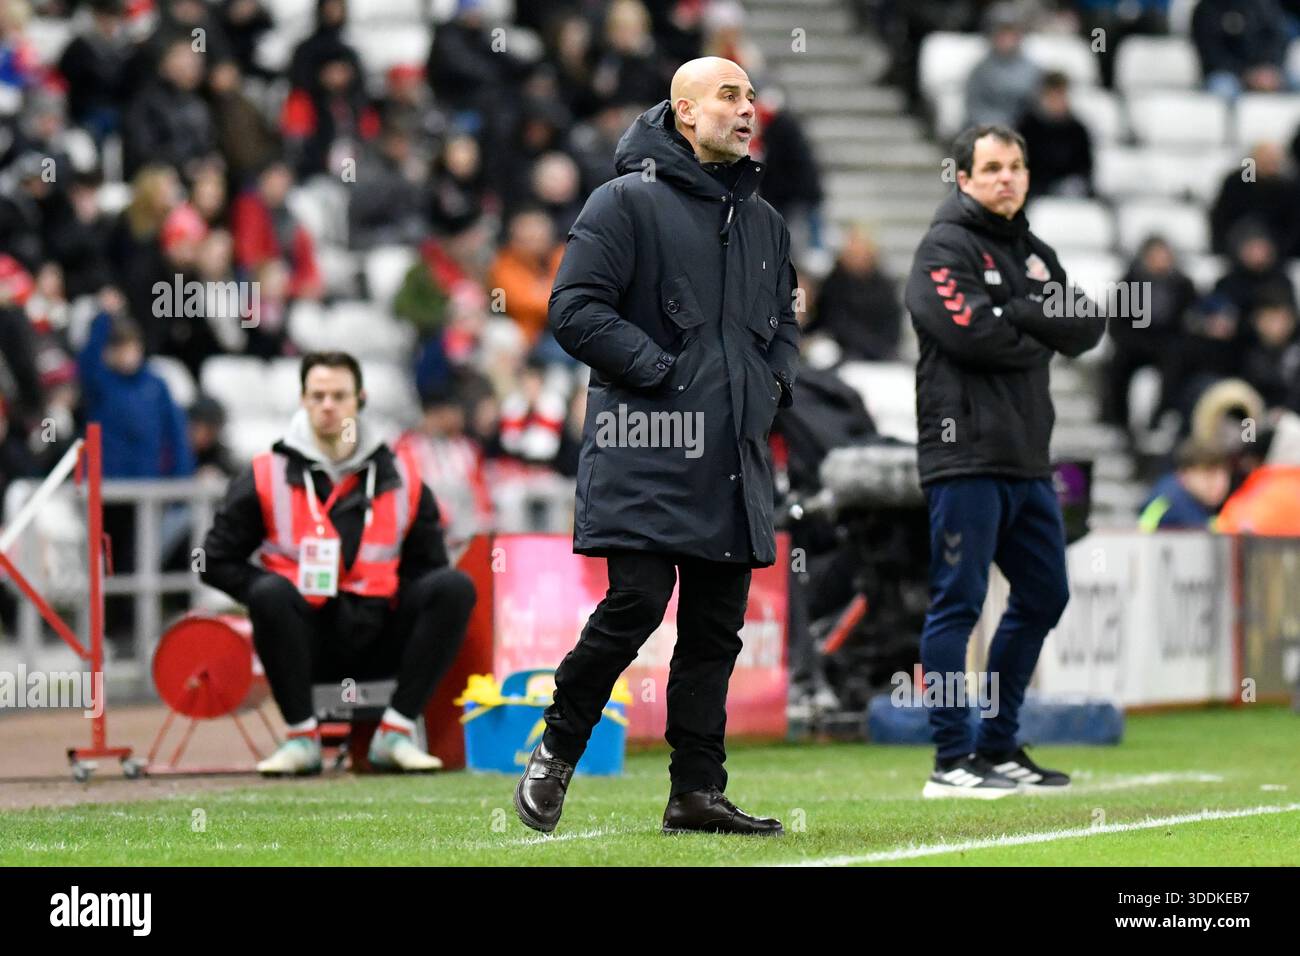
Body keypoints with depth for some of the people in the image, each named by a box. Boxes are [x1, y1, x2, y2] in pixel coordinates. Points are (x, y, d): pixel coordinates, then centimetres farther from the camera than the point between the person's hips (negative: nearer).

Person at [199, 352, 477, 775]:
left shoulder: (401, 478, 9)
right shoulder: (266, 478, 2)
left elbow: (429, 565, 14)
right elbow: (217, 561, 4)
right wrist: (274, 597, -10)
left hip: (378, 642, 3)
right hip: (306, 641, -3)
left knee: (455, 586, -19)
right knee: (270, 593, -34)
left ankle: (395, 733, -17)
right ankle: (302, 736, -20)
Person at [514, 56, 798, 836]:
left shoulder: (765, 222, 19)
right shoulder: (627, 202, -3)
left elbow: (785, 319, 31)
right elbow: (576, 310, -10)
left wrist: (775, 381, 10)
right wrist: (662, 372, -14)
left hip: (735, 459, 7)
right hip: (646, 454, -7)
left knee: (716, 629, 5)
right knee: (636, 603, -14)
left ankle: (698, 792, 10)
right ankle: (557, 751, 6)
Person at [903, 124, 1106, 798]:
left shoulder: (1033, 254, 19)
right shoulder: (945, 247, -5)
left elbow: (1088, 328, 7)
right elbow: (971, 334, -19)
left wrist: (1019, 314, -9)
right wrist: (1040, 338, -4)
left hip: (1027, 459, 9)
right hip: (967, 456, -9)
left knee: (1044, 596, 13)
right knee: (958, 603, -7)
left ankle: (998, 747, 22)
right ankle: (952, 761, -6)